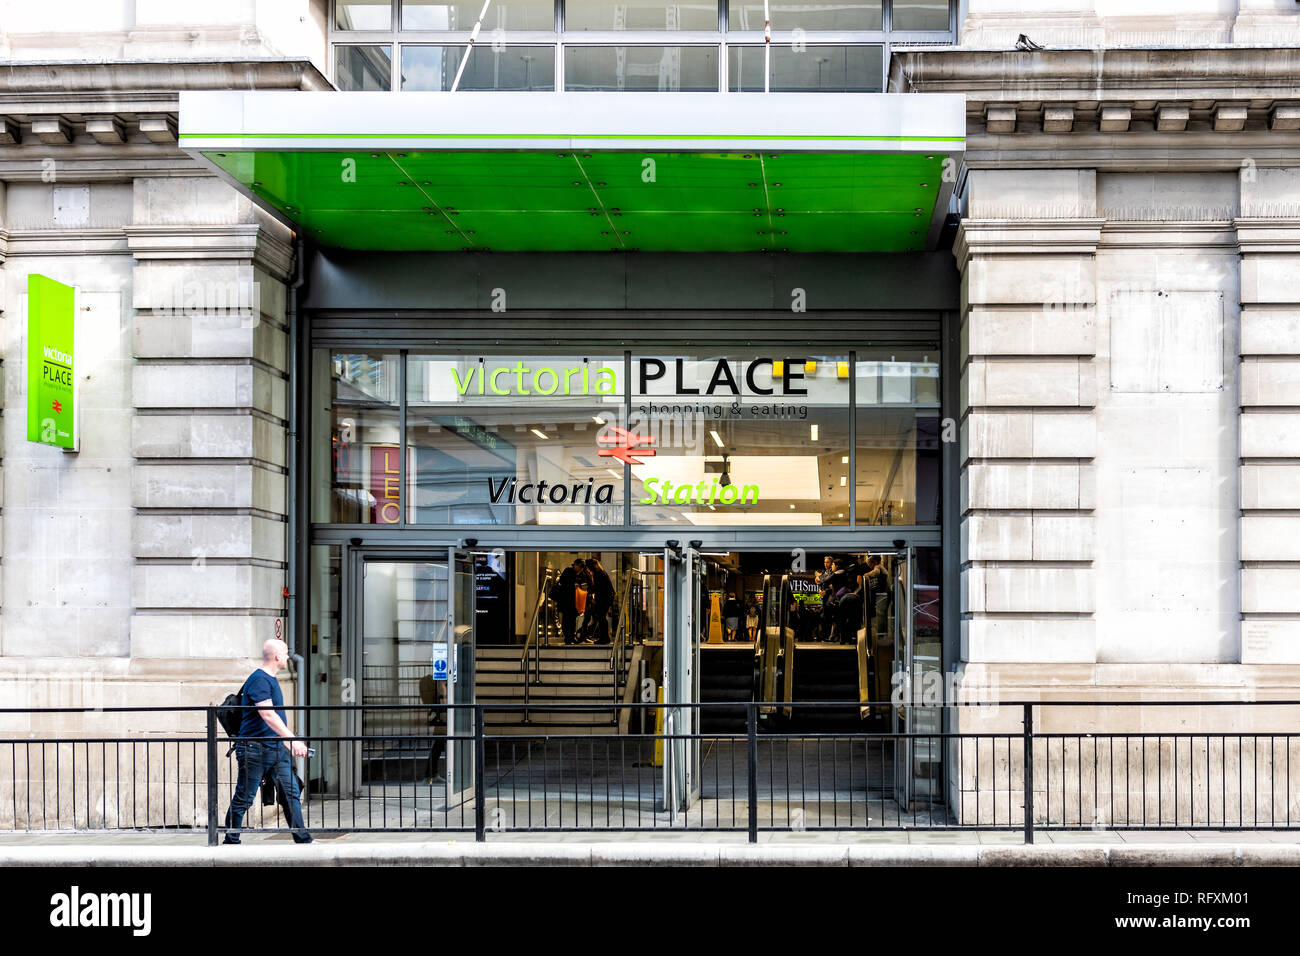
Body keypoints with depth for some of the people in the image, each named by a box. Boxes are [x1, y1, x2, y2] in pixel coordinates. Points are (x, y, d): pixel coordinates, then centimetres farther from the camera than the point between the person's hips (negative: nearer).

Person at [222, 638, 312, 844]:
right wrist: (293, 740, -31)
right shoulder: (259, 680, -16)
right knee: (244, 798, 0)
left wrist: (292, 740, 29)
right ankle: (231, 841, 9)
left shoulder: (271, 679, 15)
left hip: (276, 748, 9)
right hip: (254, 748, -9)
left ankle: (302, 839, 5)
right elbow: (267, 715, -26)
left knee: (291, 792, 4)